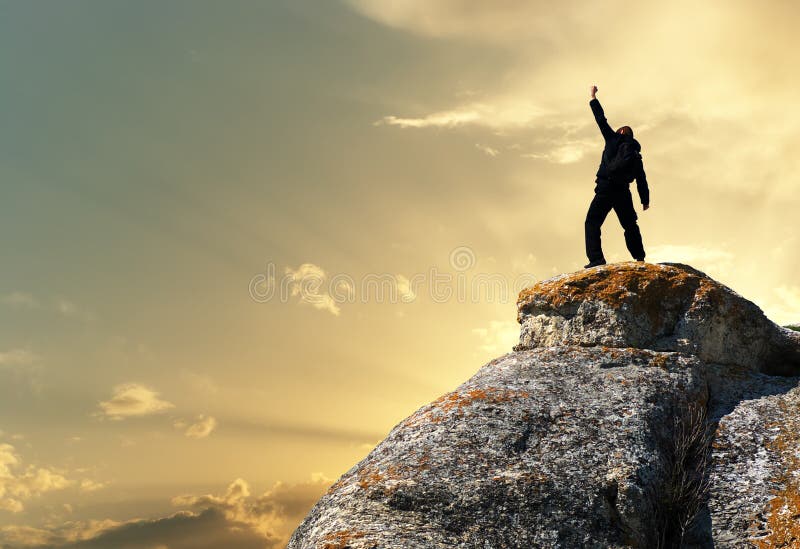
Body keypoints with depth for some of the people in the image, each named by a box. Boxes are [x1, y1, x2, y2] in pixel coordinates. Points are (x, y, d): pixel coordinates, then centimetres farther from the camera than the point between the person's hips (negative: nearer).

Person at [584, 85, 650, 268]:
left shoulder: (614, 140, 7)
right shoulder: (636, 156, 19)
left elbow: (602, 121, 8)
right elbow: (642, 180, 15)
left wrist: (593, 98, 17)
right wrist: (645, 200, 17)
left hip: (605, 189, -5)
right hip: (623, 193, 5)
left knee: (592, 222, -5)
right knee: (630, 225, 18)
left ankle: (596, 258, -20)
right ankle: (639, 257, 12)